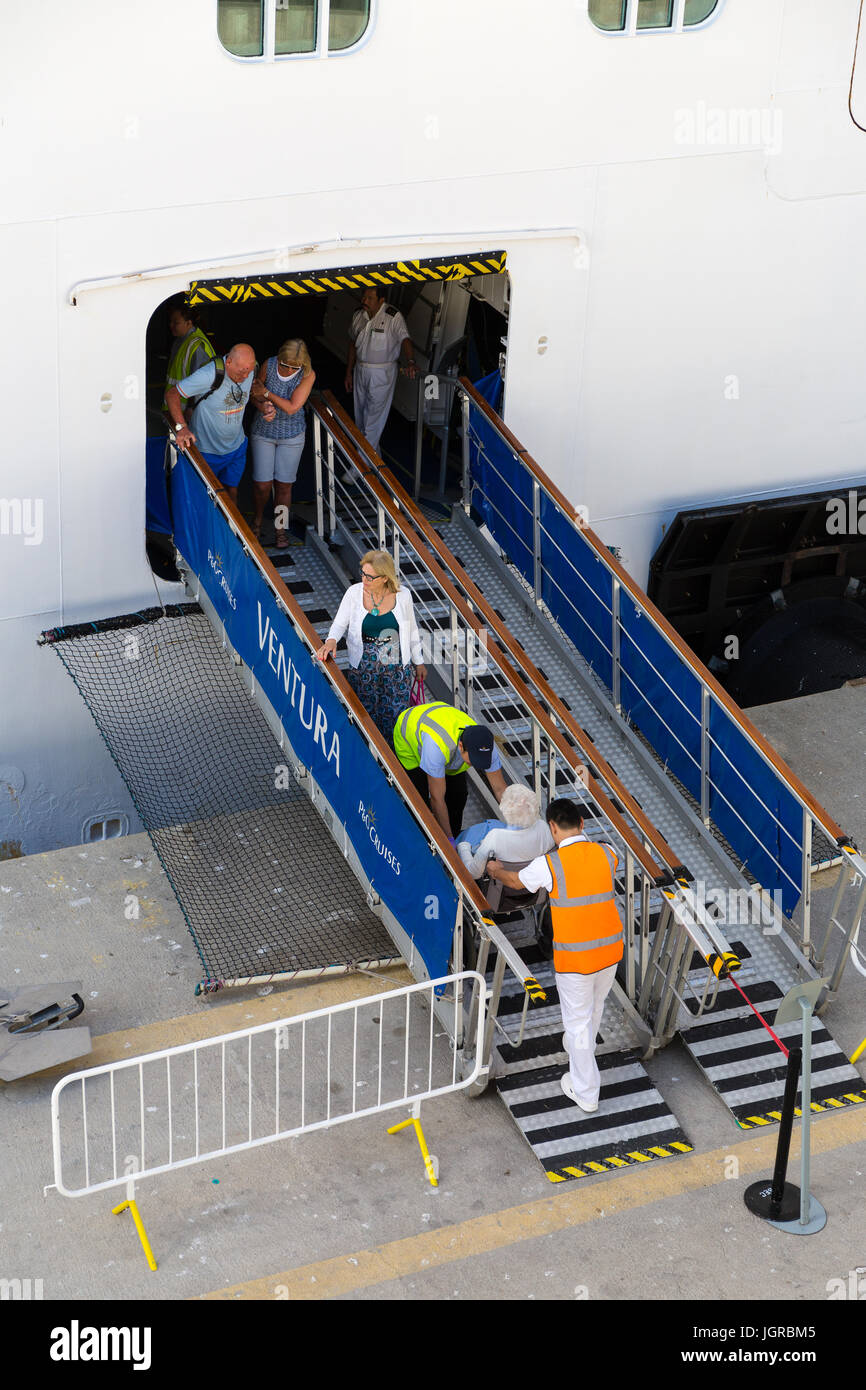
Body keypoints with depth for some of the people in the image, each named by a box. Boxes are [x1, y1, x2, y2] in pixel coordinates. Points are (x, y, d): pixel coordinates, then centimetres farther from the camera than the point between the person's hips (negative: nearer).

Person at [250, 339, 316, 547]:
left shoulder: (307, 375, -18)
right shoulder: (268, 366, -16)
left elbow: (292, 407, -22)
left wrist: (267, 393, -20)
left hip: (291, 435, 0)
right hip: (264, 432, 0)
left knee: (283, 485, 6)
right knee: (262, 484, 0)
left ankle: (281, 529, 25)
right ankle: (257, 522, 27)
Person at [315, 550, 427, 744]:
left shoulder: (402, 596, -6)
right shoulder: (354, 593, -8)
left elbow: (412, 631, 6)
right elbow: (339, 624, -3)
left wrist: (419, 662, 15)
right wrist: (331, 640, -25)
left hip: (397, 668, 0)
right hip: (363, 668, 0)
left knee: (395, 717, 1)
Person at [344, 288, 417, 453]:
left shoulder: (393, 316, -16)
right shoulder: (358, 315, 3)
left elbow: (405, 339, -28)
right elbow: (353, 344, 12)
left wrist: (410, 361, -47)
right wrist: (349, 372, 14)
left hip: (382, 373, -6)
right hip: (360, 370, 6)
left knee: (374, 416, -6)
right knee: (360, 413, 14)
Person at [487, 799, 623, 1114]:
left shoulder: (549, 865, -17)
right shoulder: (607, 855, -6)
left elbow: (516, 880, 4)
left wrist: (496, 871, 27)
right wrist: (581, 841, 40)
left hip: (574, 958, -5)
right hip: (610, 950, 5)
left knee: (577, 1020, 11)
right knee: (594, 1008, 29)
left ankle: (585, 1093, 22)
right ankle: (581, 1053, 55)